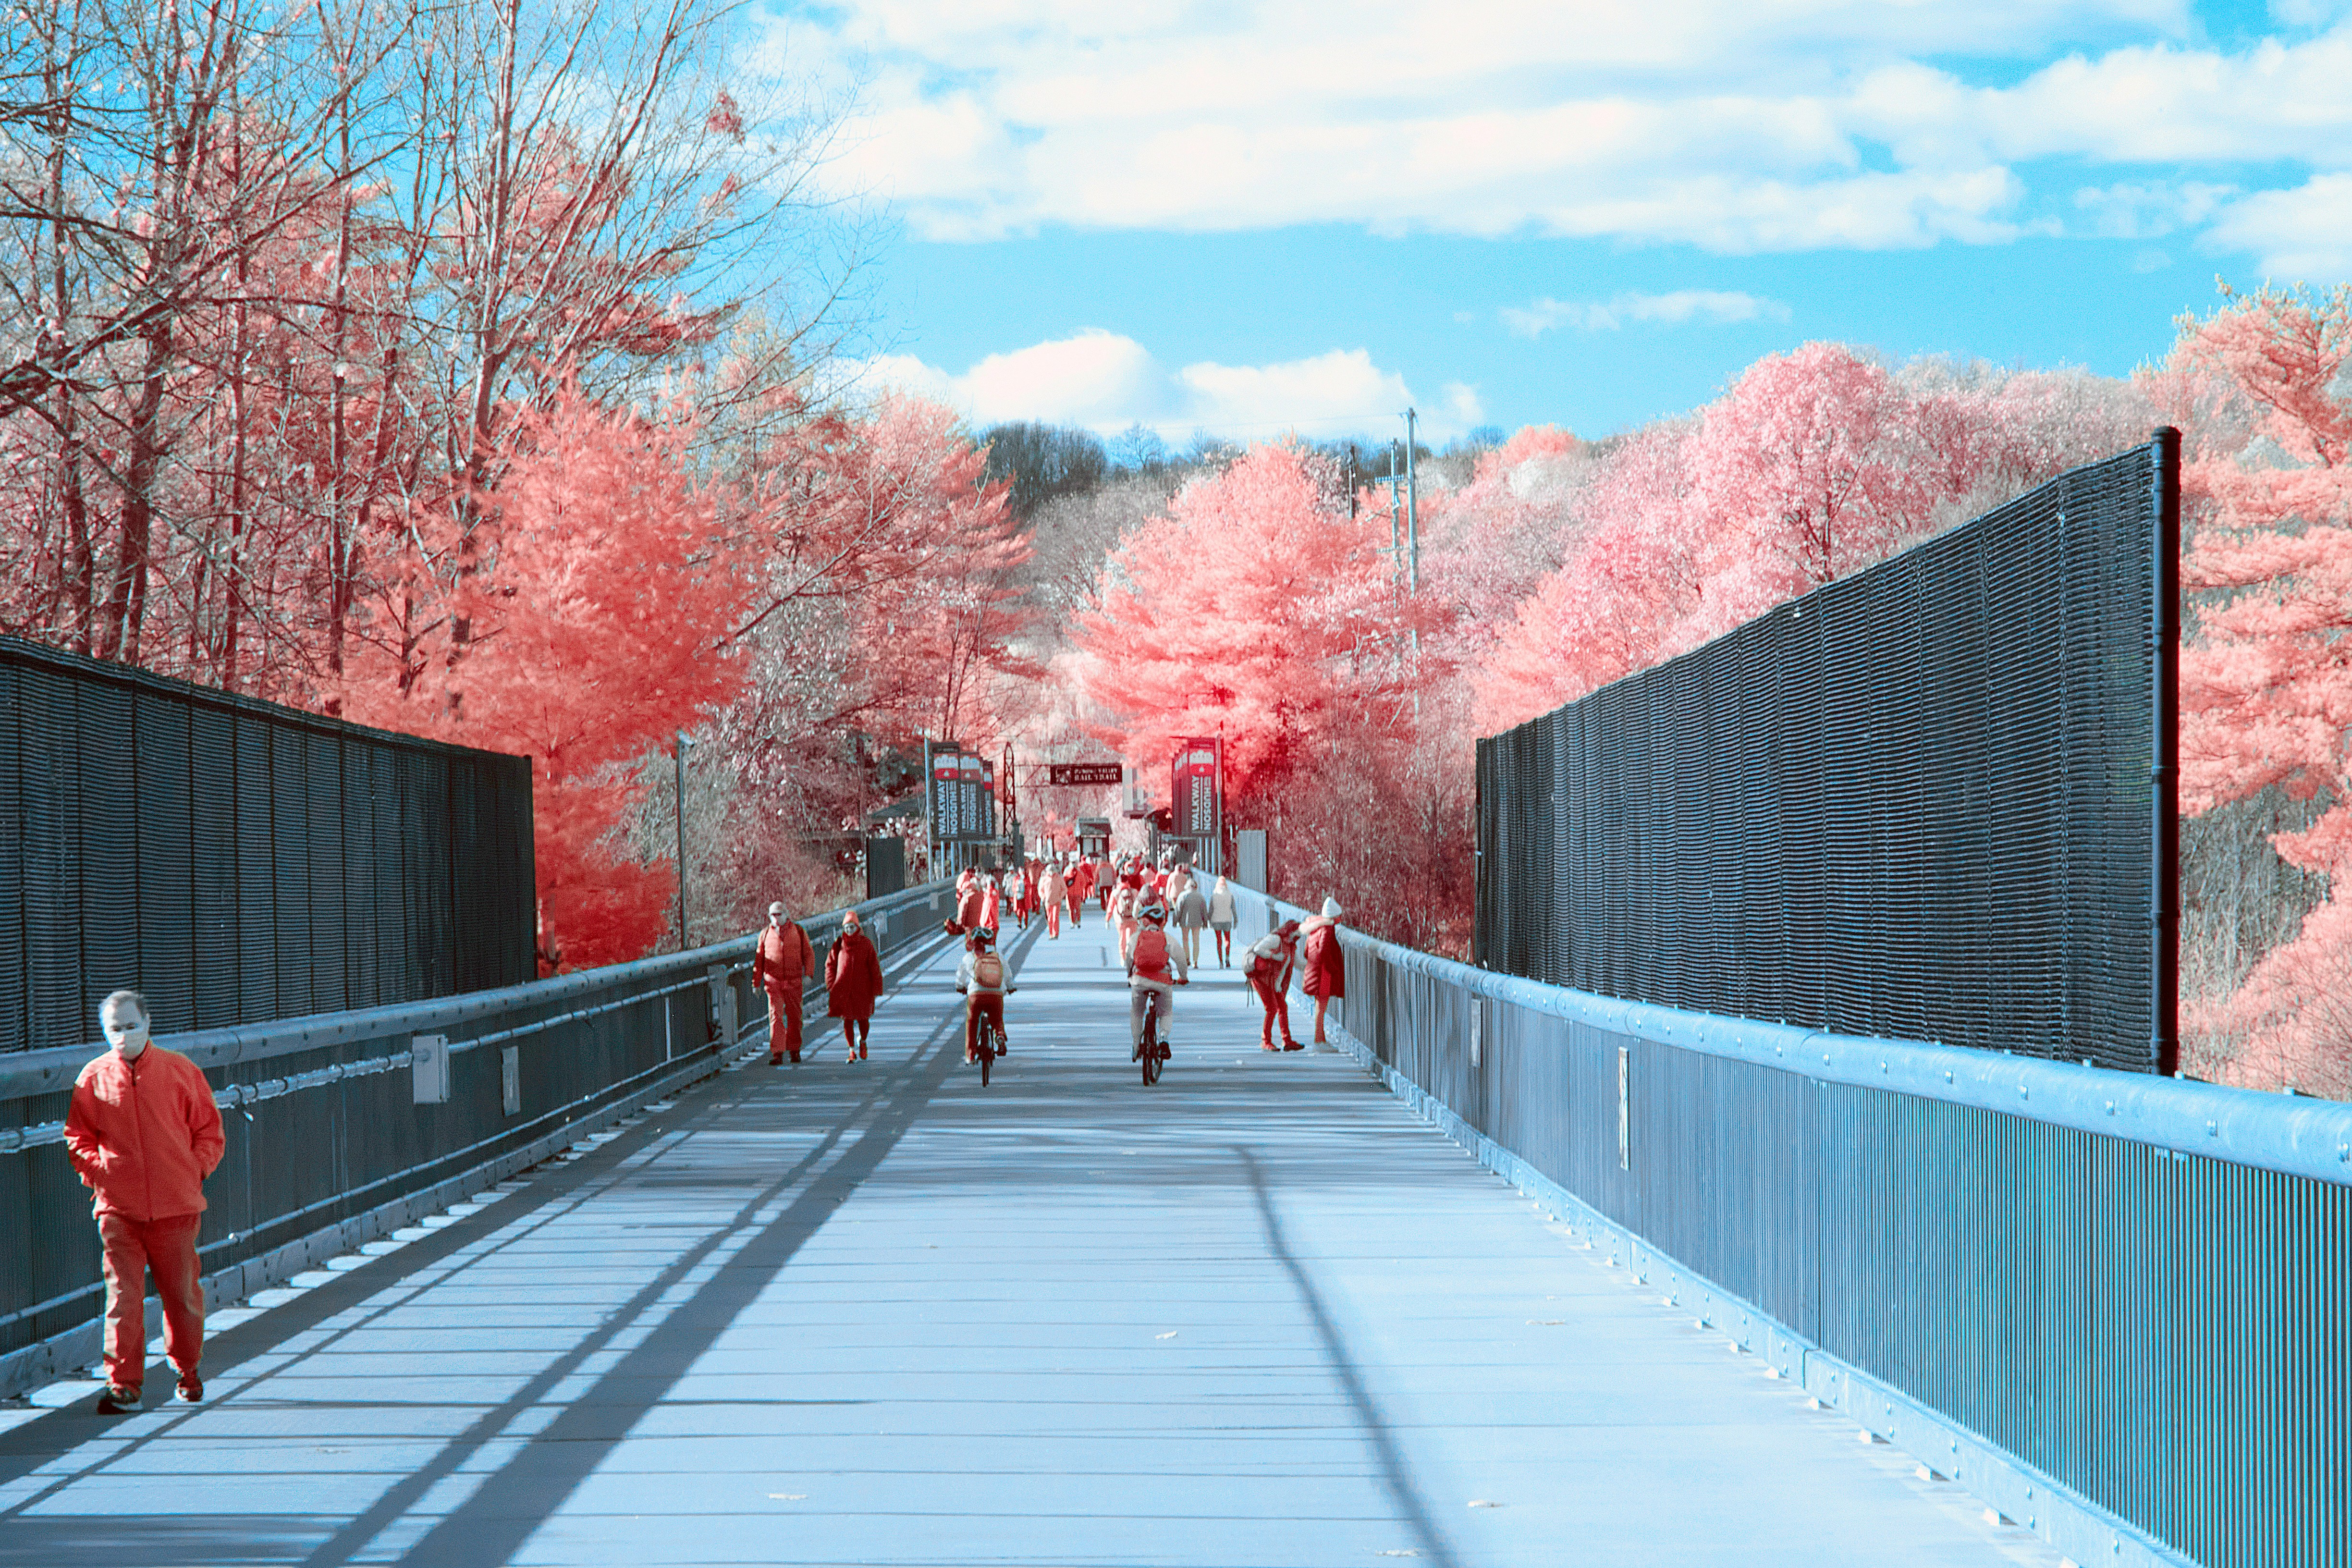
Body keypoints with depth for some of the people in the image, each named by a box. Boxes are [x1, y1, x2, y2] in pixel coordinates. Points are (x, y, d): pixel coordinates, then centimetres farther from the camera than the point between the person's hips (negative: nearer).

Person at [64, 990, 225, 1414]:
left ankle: (189, 1369, 30)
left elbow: (210, 1131, 9)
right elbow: (78, 1138, 11)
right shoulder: (94, 1079, 3)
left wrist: (195, 1171, -2)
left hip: (176, 1204, 0)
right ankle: (124, 1385, -3)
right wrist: (98, 1171, -3)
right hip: (117, 1208, 0)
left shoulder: (180, 1071, 3)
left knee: (181, 1292, 9)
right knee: (123, 1295, -7)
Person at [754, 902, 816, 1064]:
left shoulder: (798, 932, 5)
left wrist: (808, 974, -9)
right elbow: (759, 960, 11)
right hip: (773, 982, 0)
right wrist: (756, 983, 8)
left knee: (794, 1017, 6)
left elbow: (809, 954, 5)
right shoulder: (765, 934, 8)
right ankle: (777, 1054, -11)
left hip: (793, 982, 0)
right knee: (775, 1016, -10)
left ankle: (795, 1051, 22)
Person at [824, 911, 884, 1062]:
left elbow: (874, 967, -2)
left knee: (863, 1019, 4)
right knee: (847, 1020, -2)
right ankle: (852, 1051, 6)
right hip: (844, 989, 1)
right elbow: (830, 965, 10)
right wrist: (831, 986, 2)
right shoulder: (839, 945, 1)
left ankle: (863, 1041, 35)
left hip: (862, 988, -1)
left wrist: (876, 989, -6)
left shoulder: (866, 943, -3)